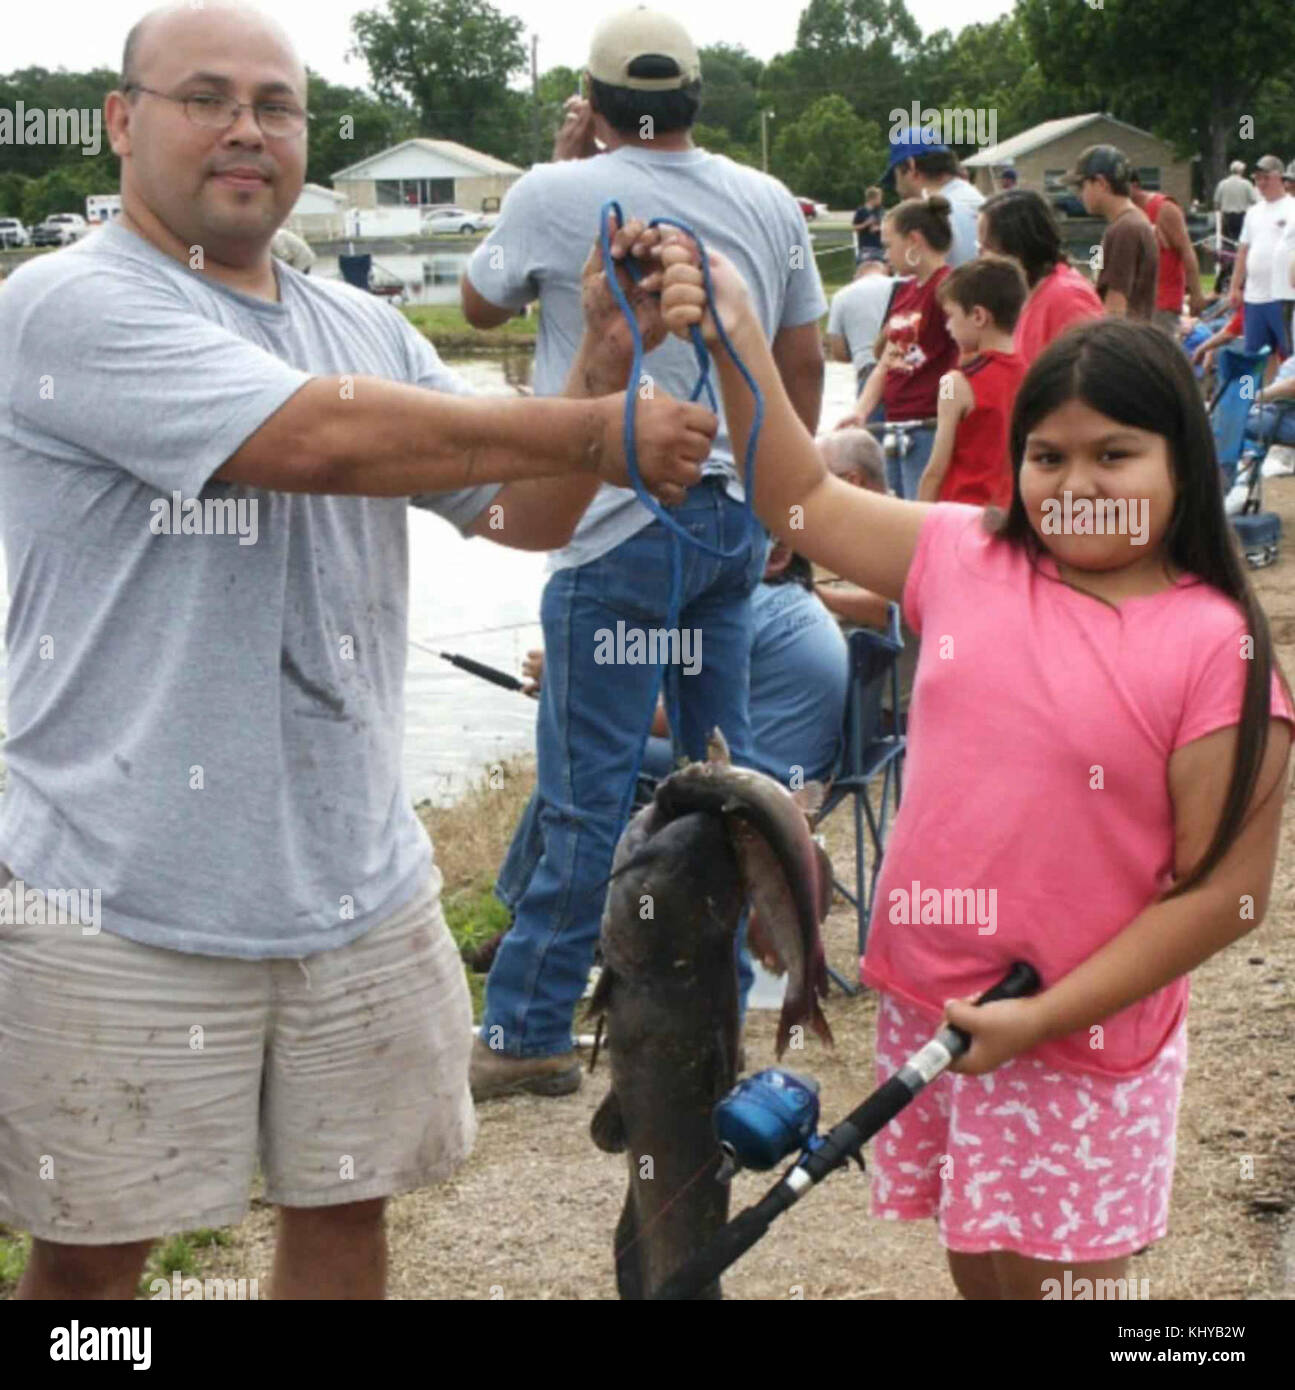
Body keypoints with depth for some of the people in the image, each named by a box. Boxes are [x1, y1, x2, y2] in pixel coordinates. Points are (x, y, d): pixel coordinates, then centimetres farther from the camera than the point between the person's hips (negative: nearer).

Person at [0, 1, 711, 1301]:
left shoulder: (364, 329, 11)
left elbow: (528, 512, 12)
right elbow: (320, 438, -24)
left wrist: (604, 359, -7)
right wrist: (600, 431, -16)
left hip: (358, 881, 6)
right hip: (125, 899, -6)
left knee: (346, 1202, 17)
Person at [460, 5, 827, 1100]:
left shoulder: (556, 197, -10)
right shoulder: (769, 205, 5)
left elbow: (481, 304, 8)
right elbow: (805, 363, 13)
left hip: (618, 529, -6)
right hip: (734, 516, 6)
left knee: (591, 793, -3)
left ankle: (528, 1033, 4)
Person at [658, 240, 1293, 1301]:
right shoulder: (967, 558, 0)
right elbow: (806, 499, 10)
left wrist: (1040, 1018, -16)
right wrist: (737, 338, 0)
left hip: (1076, 1049, -5)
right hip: (927, 1004, 5)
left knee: (1052, 1276, 8)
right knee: (977, 1268, 19)